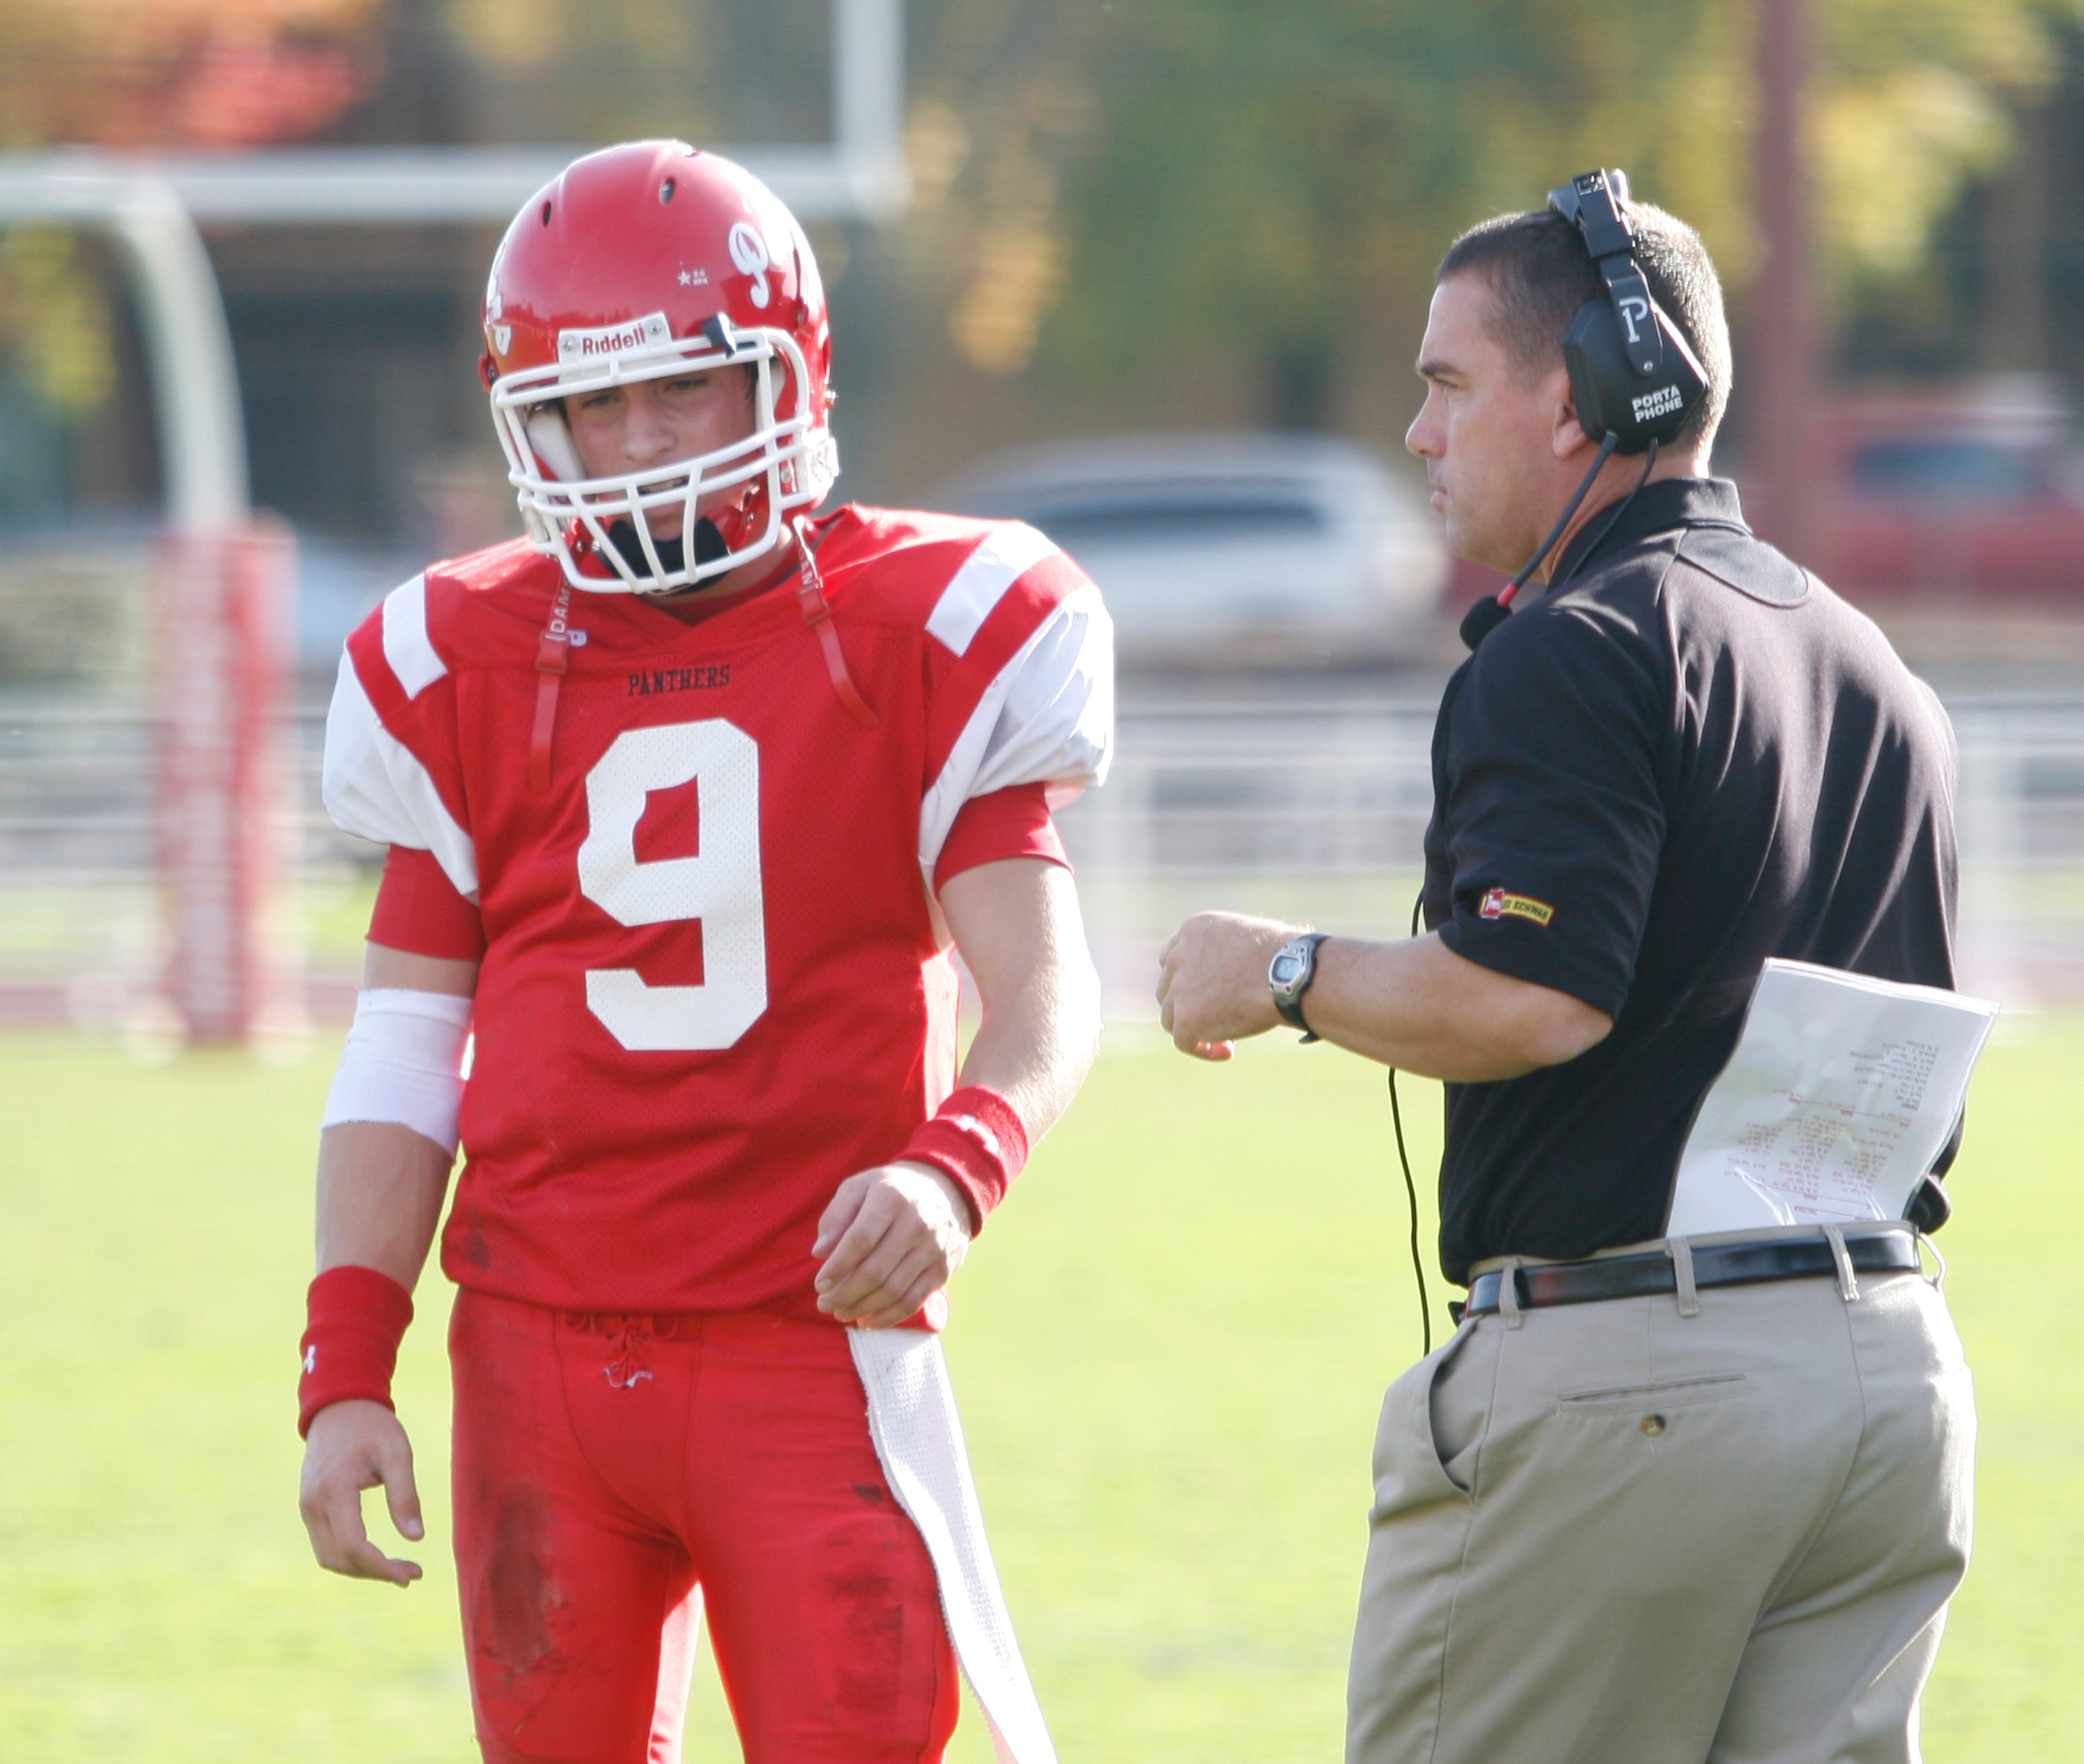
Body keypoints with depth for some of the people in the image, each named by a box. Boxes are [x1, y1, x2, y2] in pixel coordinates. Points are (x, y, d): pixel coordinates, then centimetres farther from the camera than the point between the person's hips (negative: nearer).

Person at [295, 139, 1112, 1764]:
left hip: (816, 1343, -3)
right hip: (545, 1359, 3)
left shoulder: (929, 641, -1)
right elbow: (407, 1048, 11)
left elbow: (1043, 988, -5)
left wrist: (956, 1167, -27)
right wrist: (346, 1371, 3)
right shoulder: (466, 673, 8)